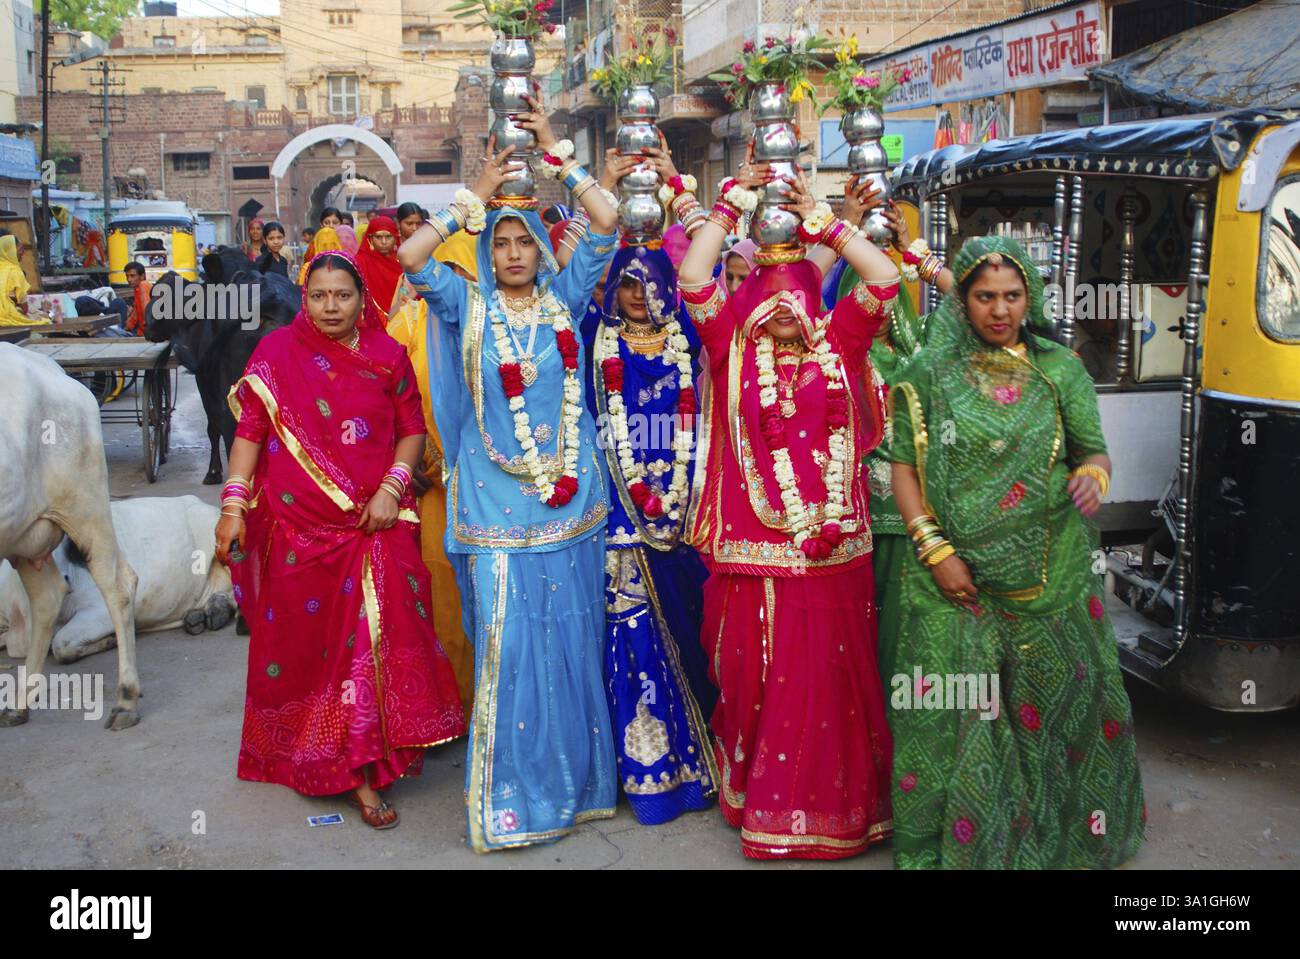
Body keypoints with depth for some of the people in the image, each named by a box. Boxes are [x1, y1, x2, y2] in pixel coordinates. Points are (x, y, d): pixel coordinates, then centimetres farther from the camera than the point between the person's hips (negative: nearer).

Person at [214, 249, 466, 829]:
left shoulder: (386, 355, 6)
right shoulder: (278, 352, 1)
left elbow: (412, 429, 6)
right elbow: (250, 430, -2)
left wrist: (392, 488, -8)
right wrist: (233, 506, -9)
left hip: (374, 526, 1)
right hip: (298, 526, -1)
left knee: (374, 637, -2)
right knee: (304, 639, 7)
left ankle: (362, 771, 11)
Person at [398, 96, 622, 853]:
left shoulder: (564, 298, 5)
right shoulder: (469, 307, 2)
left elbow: (608, 223, -2)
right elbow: (411, 256, -12)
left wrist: (557, 155, 0)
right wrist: (476, 198, -6)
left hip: (569, 496, 2)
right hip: (499, 501, -2)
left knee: (571, 638, 10)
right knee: (507, 643, 0)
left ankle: (574, 778, 25)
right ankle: (510, 795, 13)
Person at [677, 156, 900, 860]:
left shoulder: (837, 346, 8)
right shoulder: (733, 350, 5)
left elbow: (884, 280, 0)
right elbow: (693, 278, -4)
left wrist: (822, 219, 3)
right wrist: (733, 200, 0)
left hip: (831, 544, 1)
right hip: (753, 546, 0)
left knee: (828, 679, 6)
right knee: (754, 677, 7)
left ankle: (829, 805, 22)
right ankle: (761, 802, 24)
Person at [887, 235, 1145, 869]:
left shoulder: (1060, 371, 6)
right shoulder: (929, 375, 1)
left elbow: (1093, 451, 7)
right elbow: (904, 467, -1)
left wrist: (1092, 474, -18)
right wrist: (936, 550, -10)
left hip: (1050, 577, 2)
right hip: (956, 580, -1)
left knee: (1056, 702, 10)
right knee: (957, 716, 0)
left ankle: (1059, 836, 30)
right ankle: (956, 842, 18)